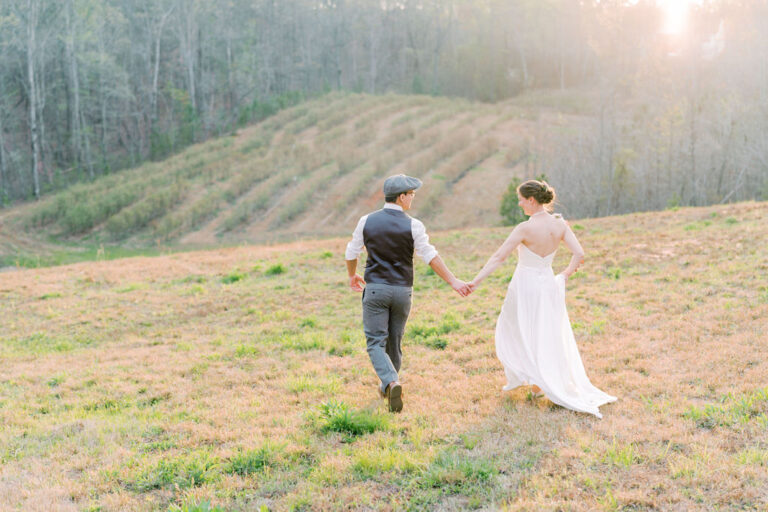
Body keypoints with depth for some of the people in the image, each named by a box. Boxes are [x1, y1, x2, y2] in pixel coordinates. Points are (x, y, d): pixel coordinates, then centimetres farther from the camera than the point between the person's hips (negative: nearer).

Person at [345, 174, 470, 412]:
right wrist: (453, 282, -6)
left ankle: (391, 383, -23)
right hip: (402, 291, 0)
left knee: (376, 343, 0)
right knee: (394, 341, 17)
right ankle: (388, 387, 30)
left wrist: (352, 275, 27)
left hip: (375, 288, 0)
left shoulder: (367, 221, -1)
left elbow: (351, 252, 9)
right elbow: (431, 257, -11)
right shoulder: (413, 225, -7)